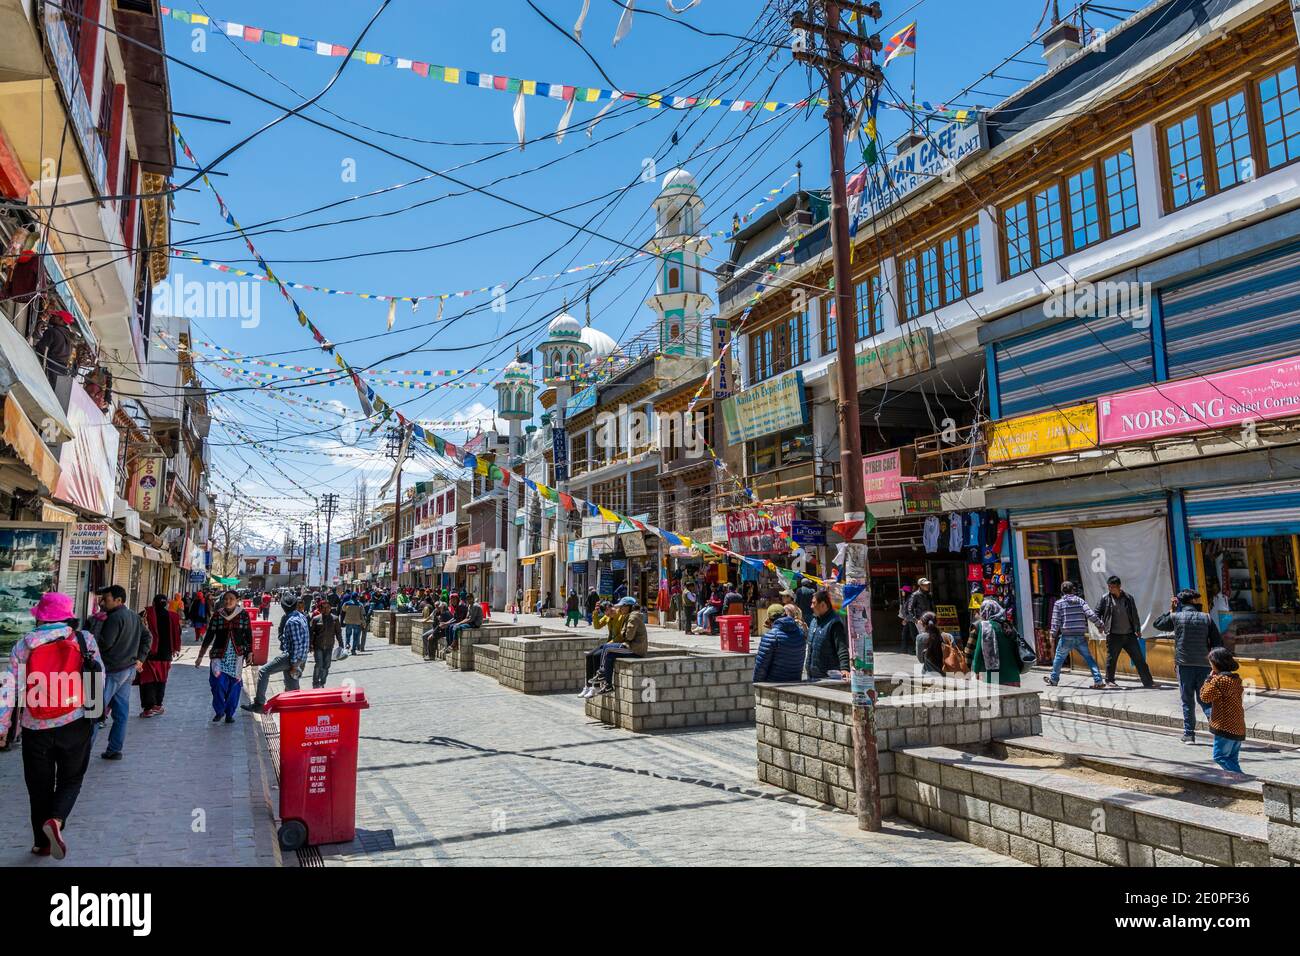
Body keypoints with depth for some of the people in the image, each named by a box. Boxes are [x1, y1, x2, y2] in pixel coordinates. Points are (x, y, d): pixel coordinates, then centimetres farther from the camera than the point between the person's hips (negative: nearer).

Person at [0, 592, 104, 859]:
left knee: (39, 786, 16)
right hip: (75, 724, -1)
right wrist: (93, 707, 19)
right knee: (71, 779, 16)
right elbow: (99, 679, 1)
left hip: (36, 728, 1)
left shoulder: (23, 644, -3)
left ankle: (42, 843, 25)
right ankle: (55, 820, -9)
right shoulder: (84, 639, -4)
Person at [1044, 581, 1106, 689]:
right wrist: (1100, 624, 5)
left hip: (1066, 637, -2)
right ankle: (1098, 681, -3)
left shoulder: (1059, 603, 1)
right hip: (1081, 636, 2)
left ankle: (1054, 679, 24)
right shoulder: (1080, 601, 6)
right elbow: (1090, 614, -6)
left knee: (1059, 657, 13)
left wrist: (1053, 635, 4)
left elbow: (1055, 621, -1)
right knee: (1088, 658, 6)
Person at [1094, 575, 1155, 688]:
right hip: (1113, 635, -2)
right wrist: (1100, 624, -8)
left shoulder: (1128, 597, 4)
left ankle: (1148, 681, 10)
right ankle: (1109, 680, 18)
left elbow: (1134, 615, 11)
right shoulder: (1105, 598, 0)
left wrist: (1137, 629, 10)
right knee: (1111, 658, 4)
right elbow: (1097, 613, 6)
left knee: (1139, 658, 4)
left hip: (1129, 634, 2)